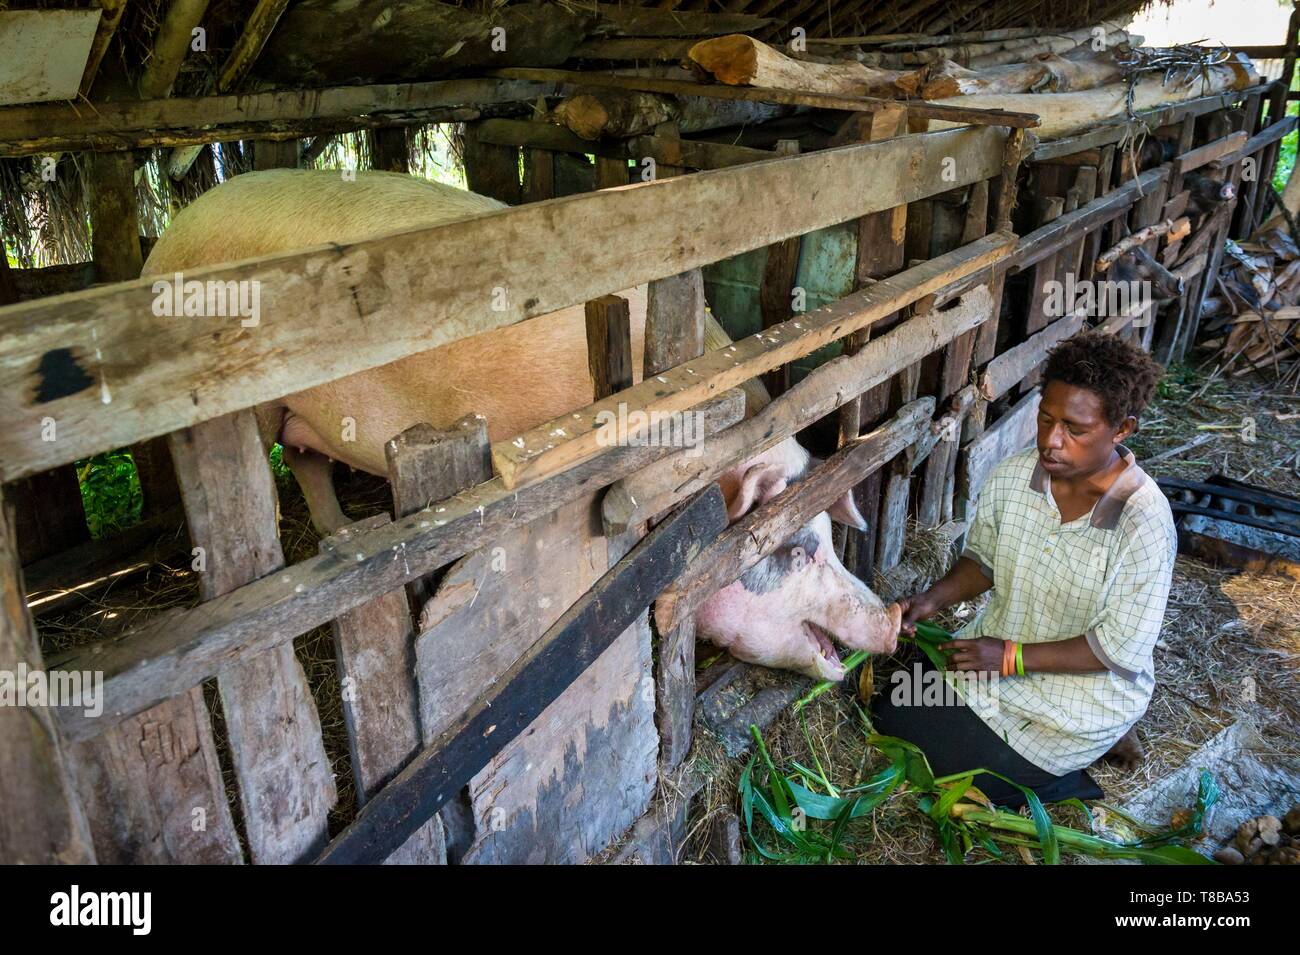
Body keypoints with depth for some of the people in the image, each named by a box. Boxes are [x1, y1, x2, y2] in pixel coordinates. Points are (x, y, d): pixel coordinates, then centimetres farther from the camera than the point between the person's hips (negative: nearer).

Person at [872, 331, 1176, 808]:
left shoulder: (1144, 522, -27)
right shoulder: (1010, 476, -11)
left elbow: (1122, 649, -22)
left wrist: (1012, 656, -25)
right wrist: (934, 598, -14)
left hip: (1084, 691, -6)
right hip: (993, 654, 6)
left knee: (953, 775, -9)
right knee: (888, 714, 3)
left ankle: (1063, 783, 13)